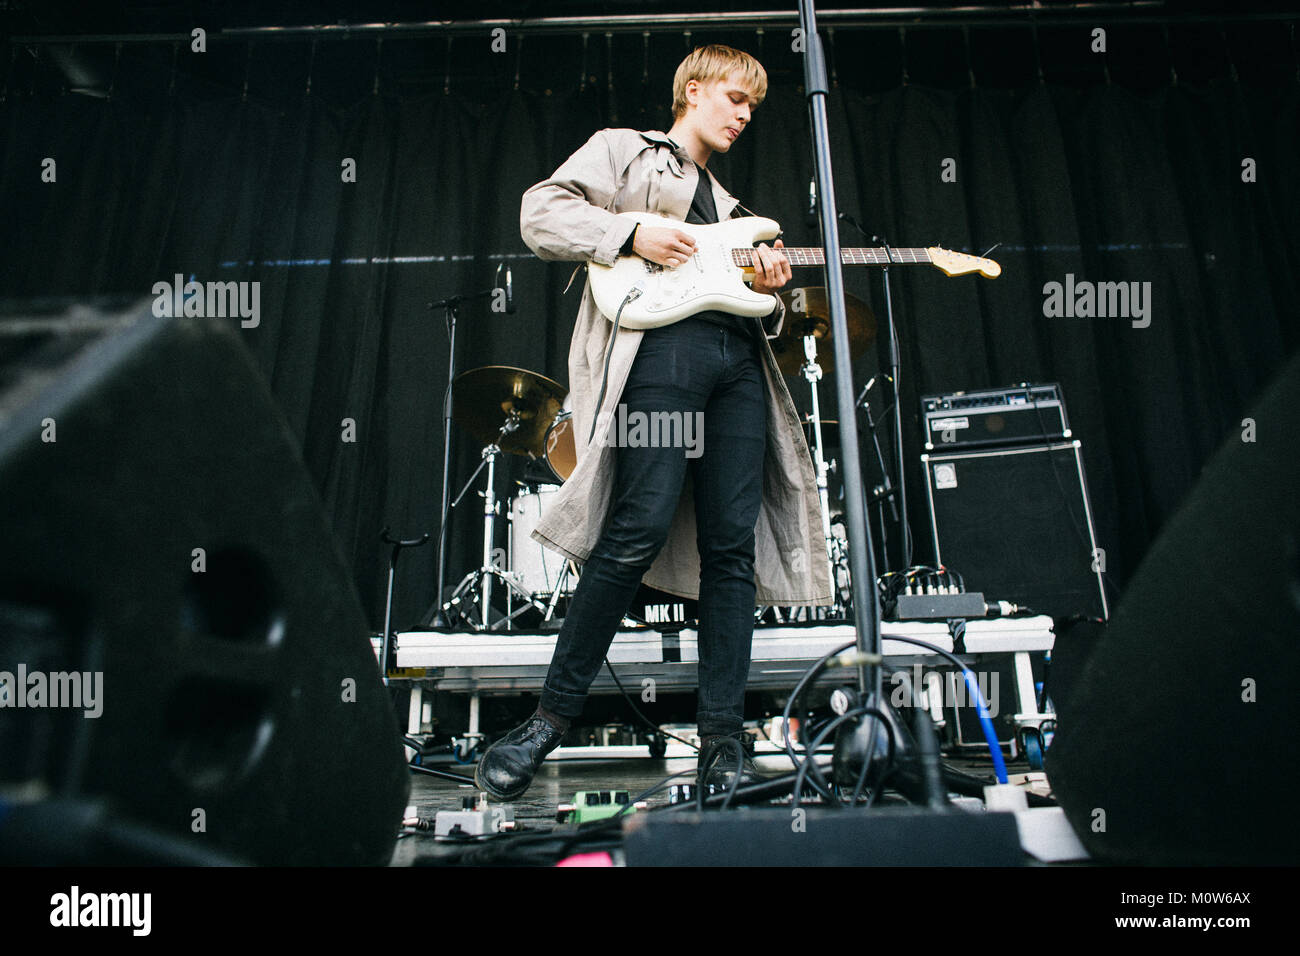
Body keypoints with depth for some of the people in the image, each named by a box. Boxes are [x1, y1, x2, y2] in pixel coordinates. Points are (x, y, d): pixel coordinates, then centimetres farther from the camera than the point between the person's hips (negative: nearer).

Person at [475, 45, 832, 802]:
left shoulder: (727, 205, 37)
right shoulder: (624, 150, 19)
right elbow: (541, 214, 4)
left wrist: (769, 289, 9)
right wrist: (631, 235, -8)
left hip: (738, 353, 7)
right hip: (659, 345, -6)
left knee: (734, 543, -4)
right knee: (642, 527, -19)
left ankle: (722, 738, 0)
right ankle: (553, 717, -6)